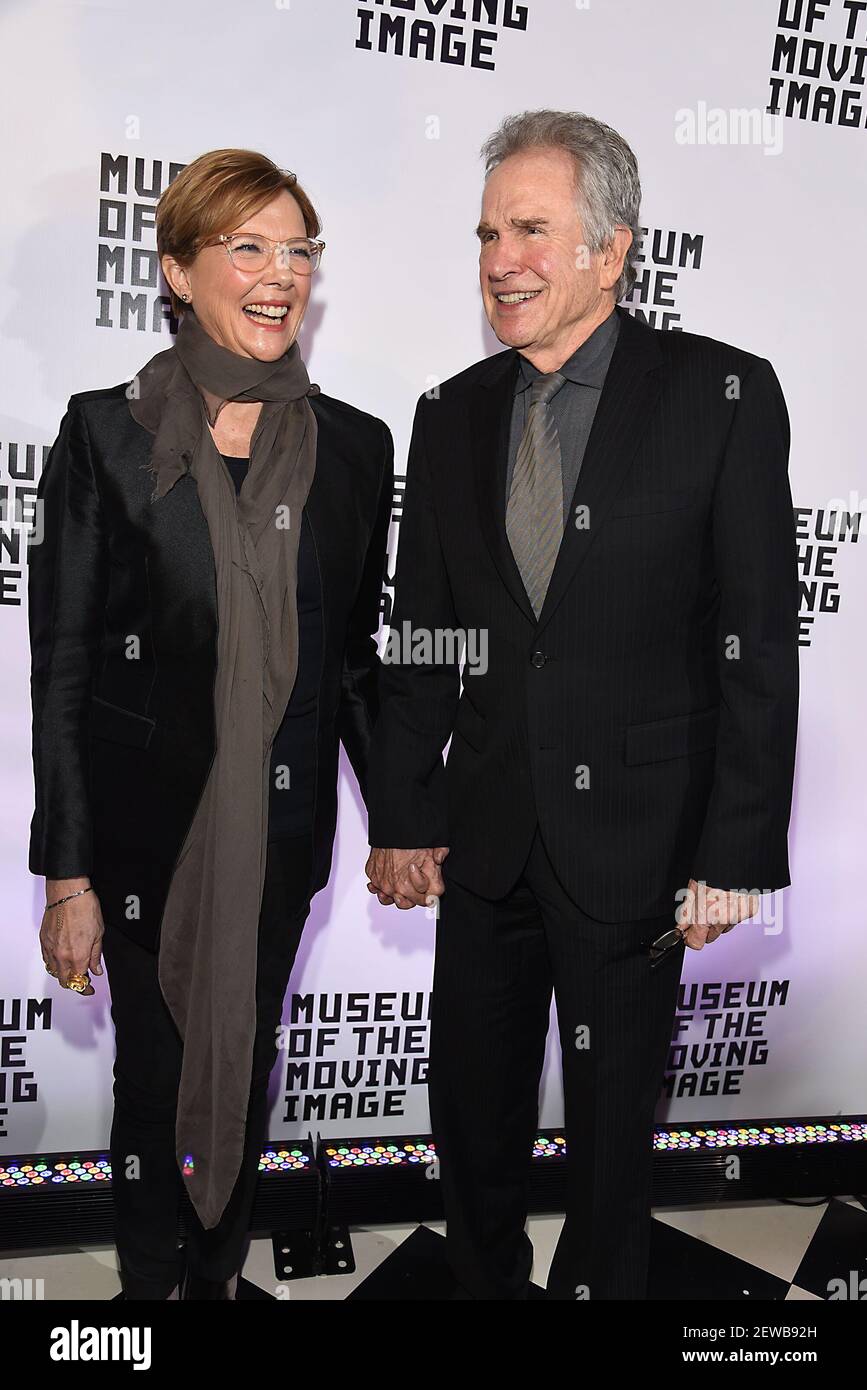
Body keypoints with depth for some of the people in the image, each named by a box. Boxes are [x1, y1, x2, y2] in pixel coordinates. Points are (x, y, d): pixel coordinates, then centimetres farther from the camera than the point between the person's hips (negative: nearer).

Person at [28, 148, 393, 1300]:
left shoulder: (354, 446, 1)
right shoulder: (107, 431, -7)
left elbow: (357, 653, 8)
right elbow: (60, 663, -7)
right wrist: (66, 875, -9)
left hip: (283, 823, 3)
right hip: (145, 825, -3)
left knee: (251, 1064, 18)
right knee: (156, 1073, 11)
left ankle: (219, 1271, 43)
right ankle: (151, 1283, 37)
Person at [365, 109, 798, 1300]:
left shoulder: (723, 395, -7)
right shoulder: (452, 414, 6)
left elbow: (761, 645, -8)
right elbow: (420, 641, 7)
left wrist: (735, 855, -11)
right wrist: (400, 821, 4)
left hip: (633, 841, -3)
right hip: (484, 838, 4)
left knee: (612, 1134, 14)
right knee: (471, 1123, 17)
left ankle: (596, 1286, 39)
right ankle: (484, 1283, 42)